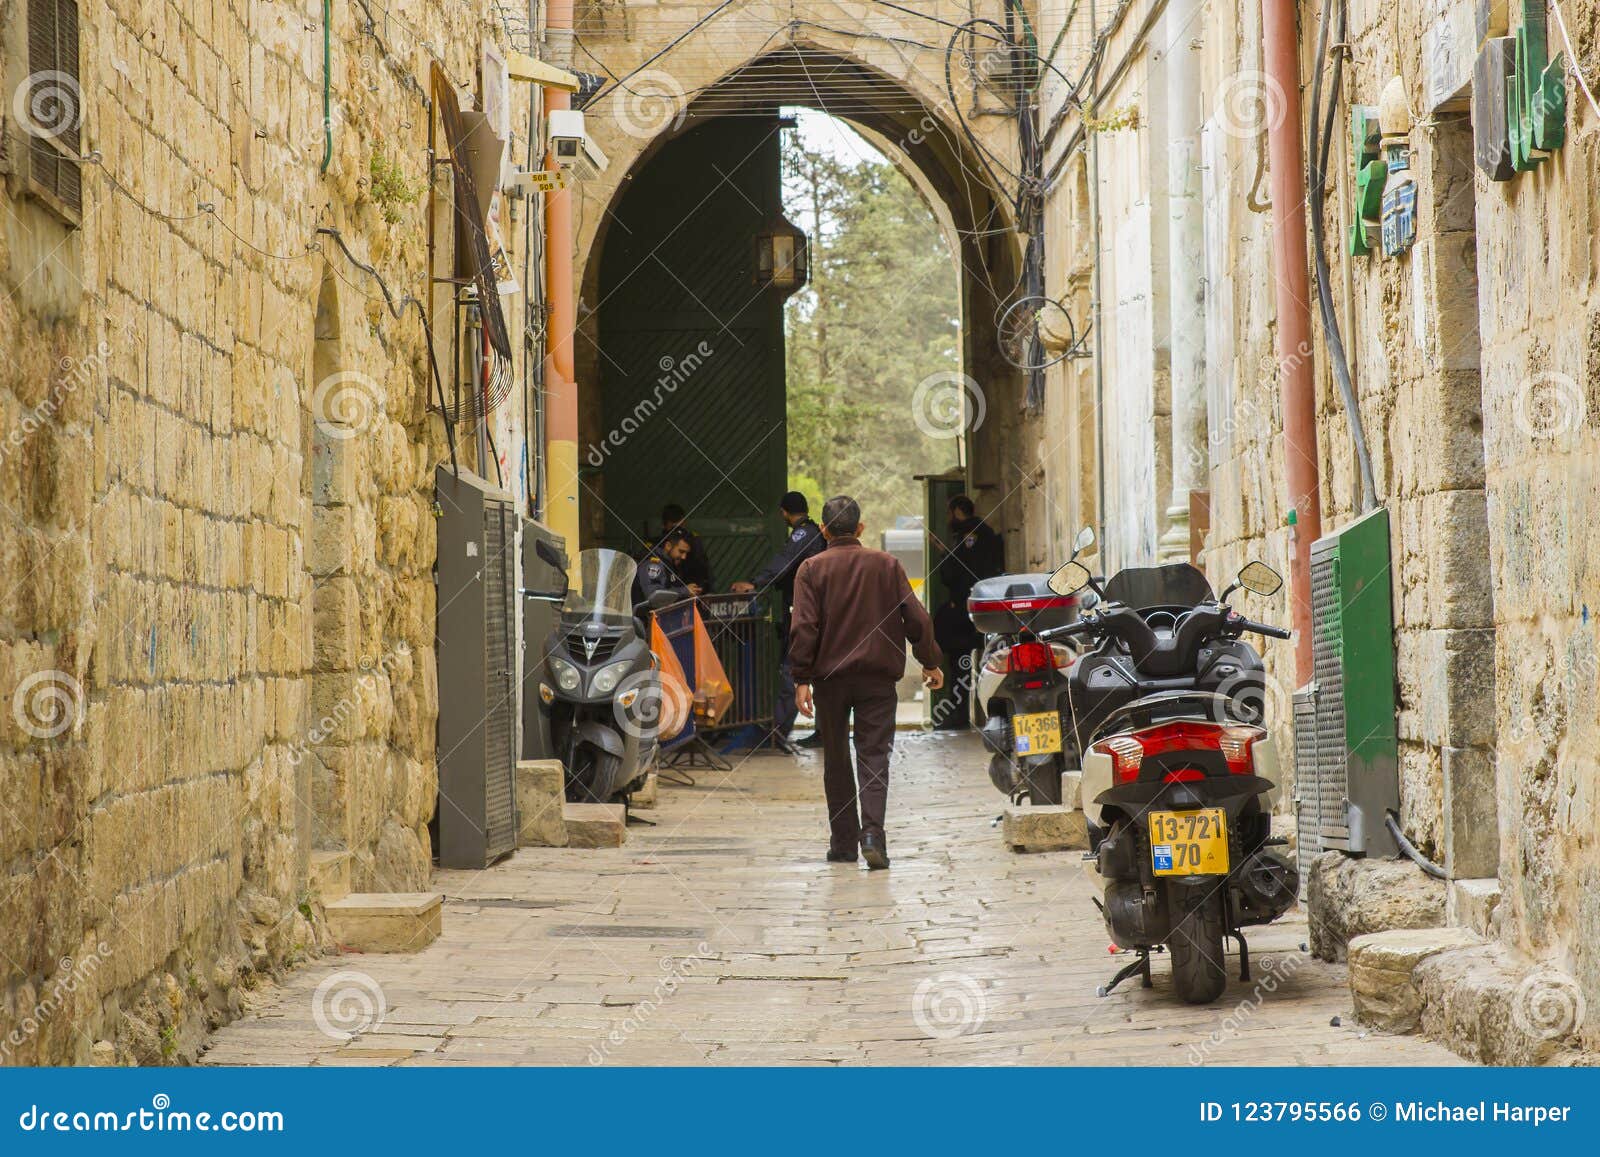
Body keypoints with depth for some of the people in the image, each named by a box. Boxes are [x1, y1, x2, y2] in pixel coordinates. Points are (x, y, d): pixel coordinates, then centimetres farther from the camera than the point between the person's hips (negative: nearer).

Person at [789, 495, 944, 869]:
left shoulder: (812, 569, -2)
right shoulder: (886, 564, 3)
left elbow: (804, 627, -9)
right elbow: (916, 617, 3)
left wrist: (802, 679, -8)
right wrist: (930, 662, 13)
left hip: (830, 676, 0)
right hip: (878, 677, 0)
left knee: (836, 761, 11)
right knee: (874, 756, 0)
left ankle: (843, 841, 15)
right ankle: (872, 832, -20)